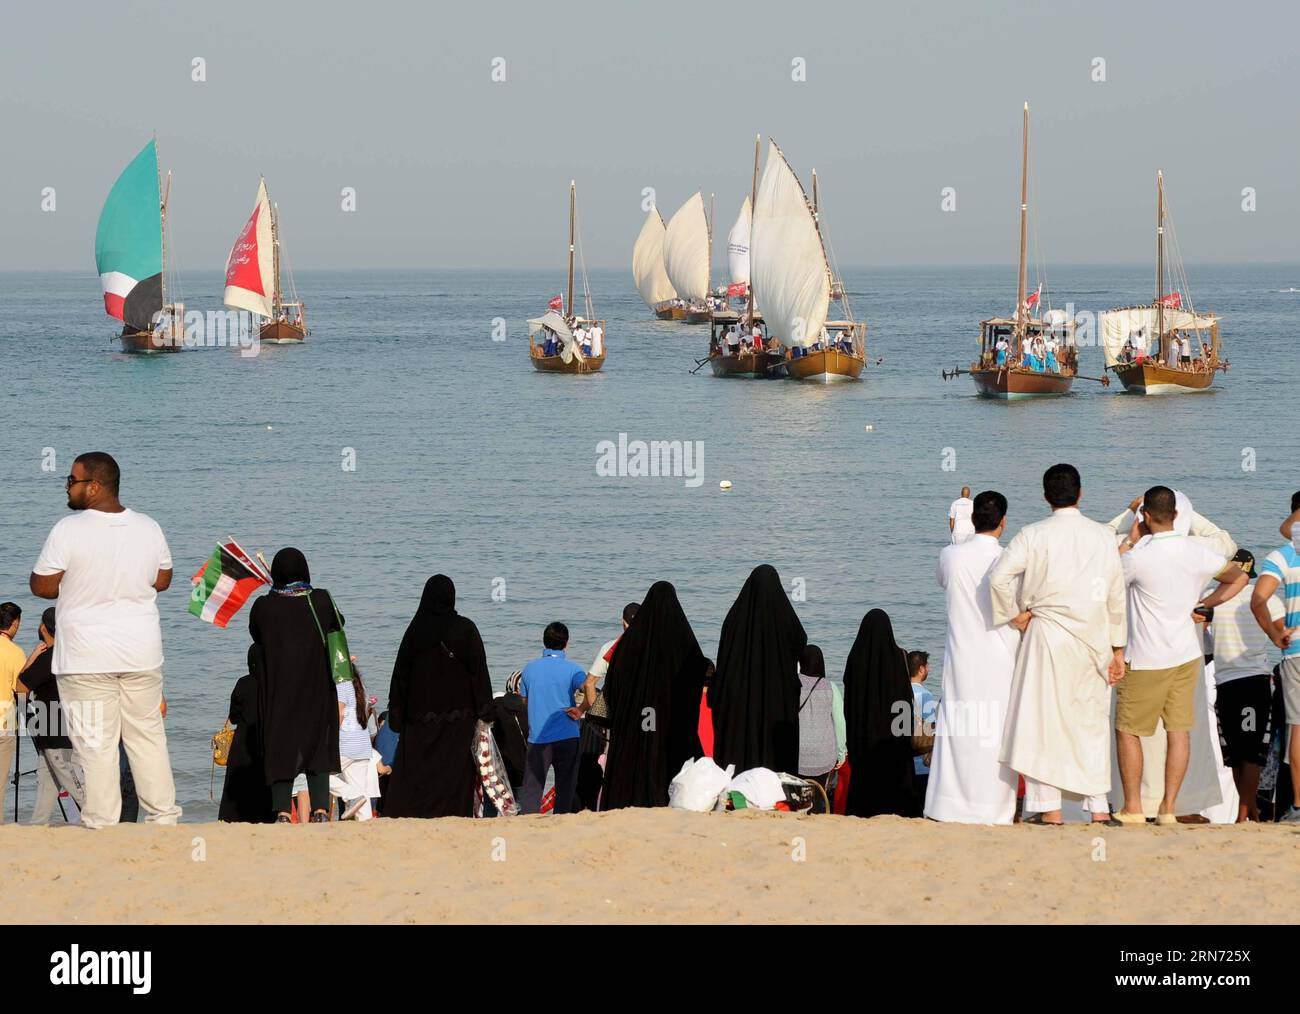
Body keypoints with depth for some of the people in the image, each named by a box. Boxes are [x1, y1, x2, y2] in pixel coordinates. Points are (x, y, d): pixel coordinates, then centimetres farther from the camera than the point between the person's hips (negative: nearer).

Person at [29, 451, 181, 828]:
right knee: (149, 737, 13)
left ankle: (102, 824, 2)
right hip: (142, 654, 4)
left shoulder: (68, 531, -14)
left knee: (96, 744, 1)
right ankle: (164, 816, 16)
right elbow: (162, 580, 14)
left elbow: (41, 587, -8)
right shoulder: (149, 528, 1)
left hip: (86, 658, -4)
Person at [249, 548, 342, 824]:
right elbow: (338, 627, 12)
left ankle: (282, 812, -7)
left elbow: (257, 637, 8)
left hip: (278, 686, -1)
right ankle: (320, 809, -3)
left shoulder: (263, 606, -8)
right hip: (317, 687, 1)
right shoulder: (321, 600, -6)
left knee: (280, 747, 4)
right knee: (319, 745, 7)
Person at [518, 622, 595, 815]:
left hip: (537, 736, 2)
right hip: (566, 735, -2)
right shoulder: (571, 669, -4)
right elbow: (589, 687, -22)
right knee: (565, 784, 7)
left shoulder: (530, 668, 6)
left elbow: (524, 700, 14)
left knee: (532, 785, -1)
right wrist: (581, 710, -9)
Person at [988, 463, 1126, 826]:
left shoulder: (1034, 535, -6)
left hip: (1048, 637, -3)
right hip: (1095, 641, 3)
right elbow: (1116, 598, 7)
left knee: (1044, 718, 1)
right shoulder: (1103, 536, 4)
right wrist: (1118, 650, 13)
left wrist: (1015, 615, -2)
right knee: (1092, 721, 12)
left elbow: (998, 576, -17)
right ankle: (1099, 806, 13)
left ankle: (1049, 808, -2)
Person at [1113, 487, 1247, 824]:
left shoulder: (1140, 556, -17)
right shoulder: (1198, 553, 0)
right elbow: (1238, 578, 17)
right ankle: (1169, 809, 5)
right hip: (1187, 656, 5)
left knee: (1127, 731, 6)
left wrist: (1130, 540, 8)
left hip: (1147, 660, -5)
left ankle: (1133, 809, 6)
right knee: (1179, 731, 6)